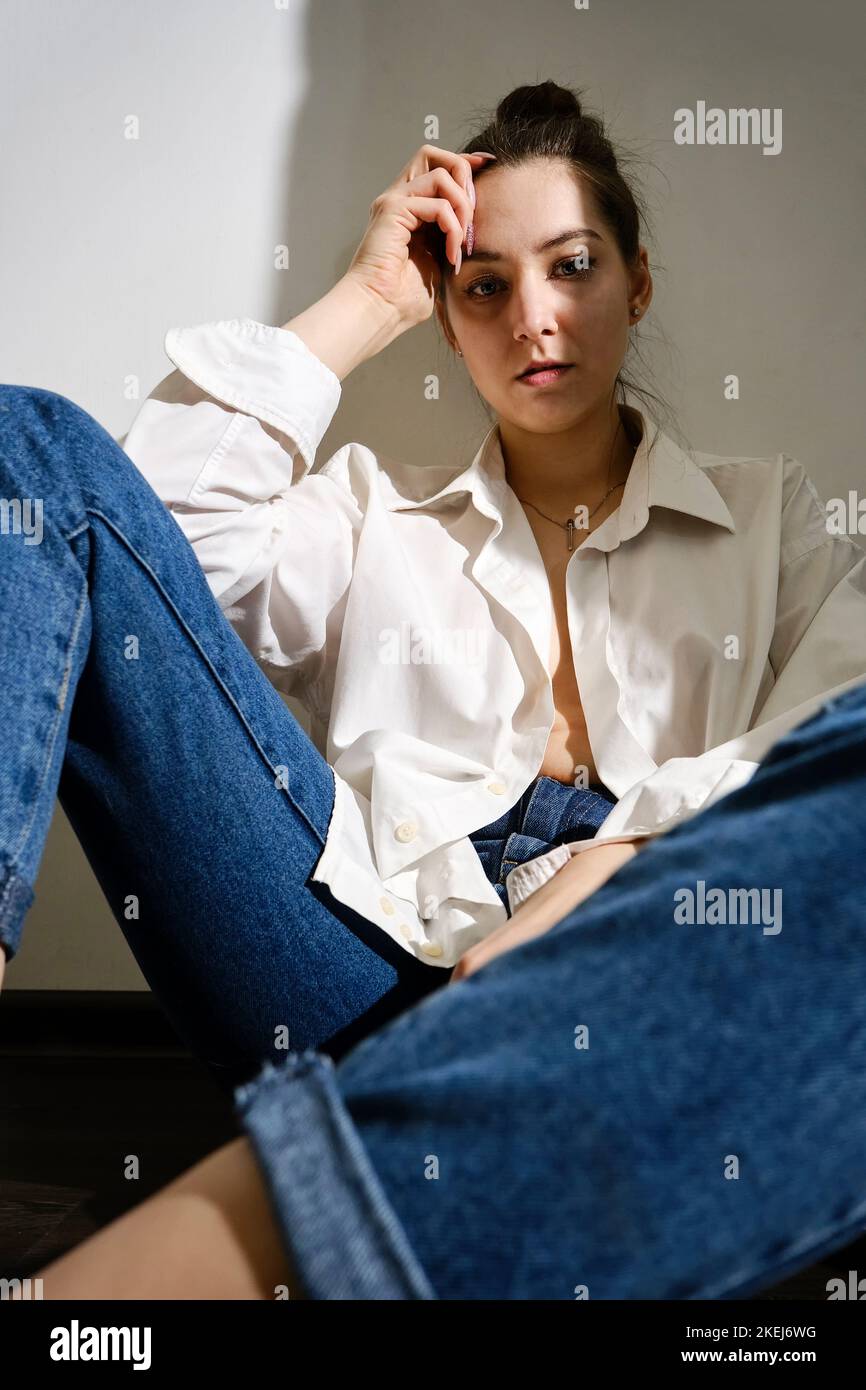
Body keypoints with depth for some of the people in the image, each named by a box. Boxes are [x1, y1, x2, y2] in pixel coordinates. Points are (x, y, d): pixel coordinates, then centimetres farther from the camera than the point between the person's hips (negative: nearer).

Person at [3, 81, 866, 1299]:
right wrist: (370, 299, 13)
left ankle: (217, 1233, -44)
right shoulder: (376, 512, 26)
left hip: (638, 987, 0)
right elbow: (170, 531, 7)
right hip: (382, 971, 2)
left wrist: (607, 877, -15)